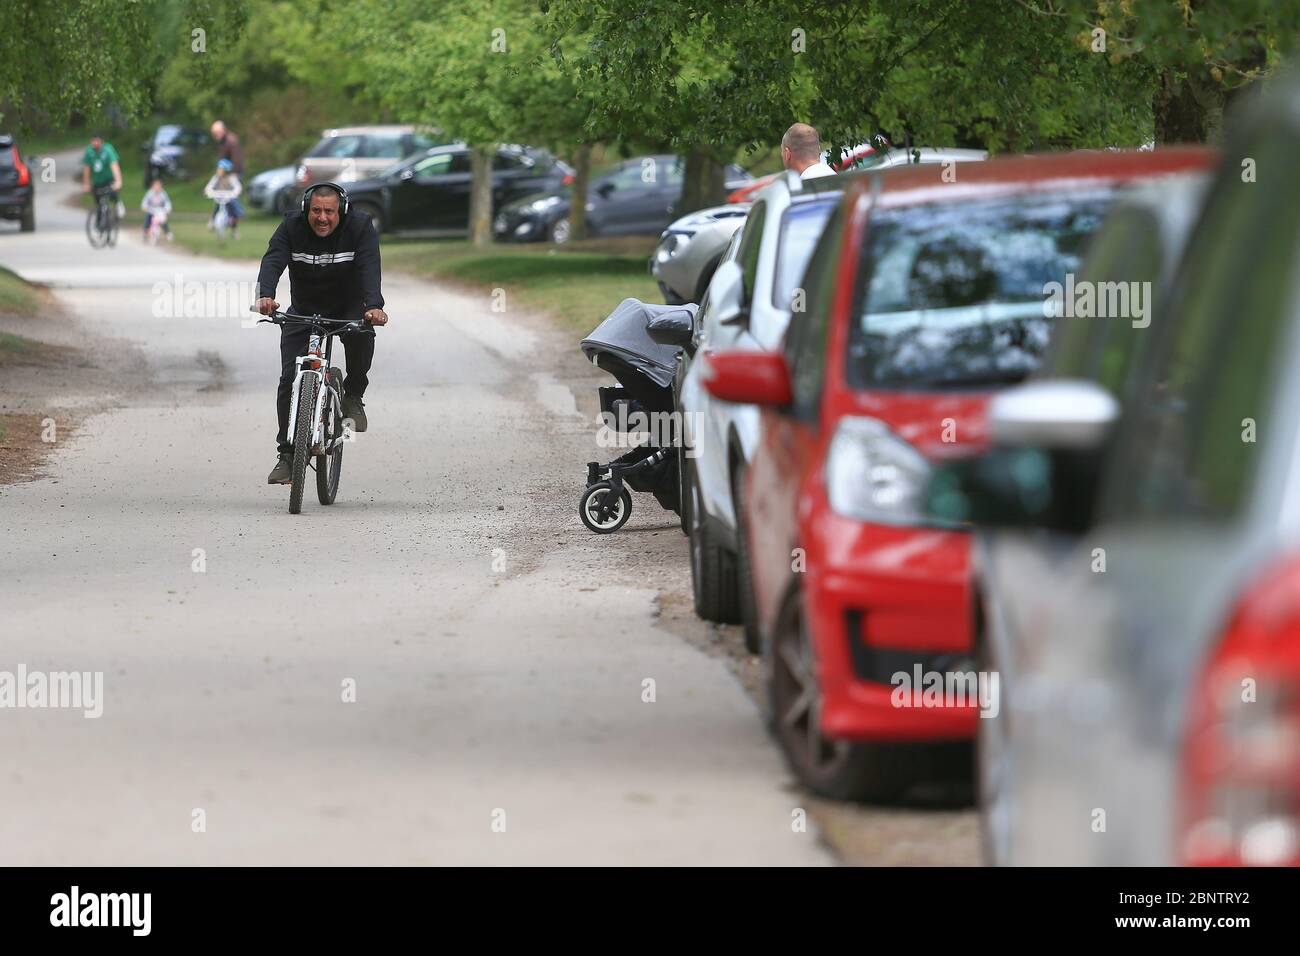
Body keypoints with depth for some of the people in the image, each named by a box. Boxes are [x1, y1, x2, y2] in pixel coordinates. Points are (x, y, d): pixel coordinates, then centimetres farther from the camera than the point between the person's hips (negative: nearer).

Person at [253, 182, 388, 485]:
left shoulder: (360, 227, -19)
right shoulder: (292, 227, -17)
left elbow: (370, 268, -33)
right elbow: (272, 262, -31)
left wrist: (374, 306, -51)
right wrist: (265, 296, -53)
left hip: (348, 307, -1)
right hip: (303, 311, 1)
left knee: (361, 335, -35)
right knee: (290, 378, -11)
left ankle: (353, 395, -8)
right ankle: (287, 455, -1)